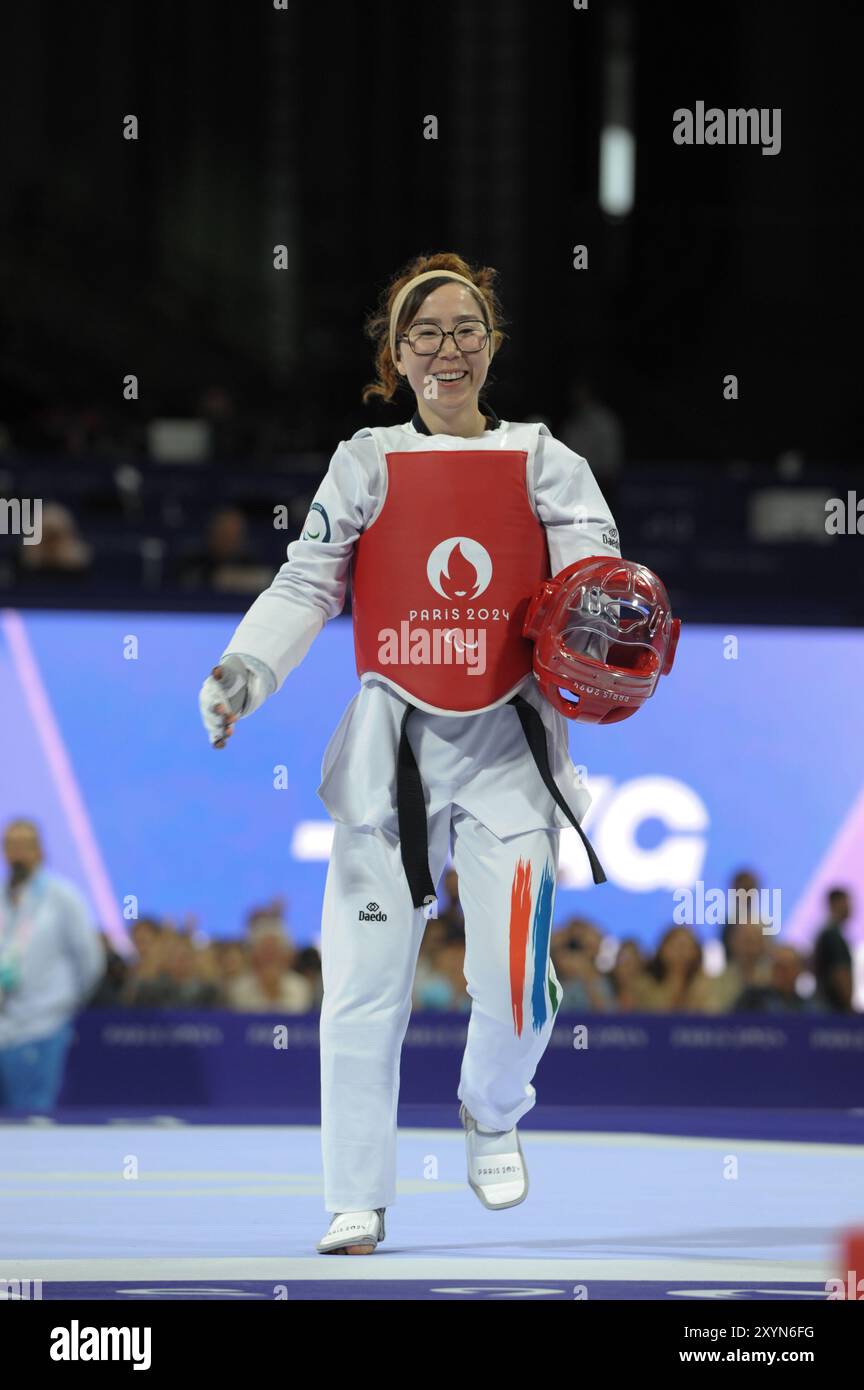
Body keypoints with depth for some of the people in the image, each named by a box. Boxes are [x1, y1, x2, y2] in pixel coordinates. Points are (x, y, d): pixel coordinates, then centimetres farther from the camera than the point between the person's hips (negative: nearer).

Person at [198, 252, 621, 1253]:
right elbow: (305, 587, 3)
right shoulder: (367, 464, 6)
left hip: (506, 740, 0)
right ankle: (358, 1200, 7)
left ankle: (491, 1112, 23)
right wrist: (244, 671, -14)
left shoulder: (542, 462, 6)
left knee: (517, 984, -10)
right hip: (391, 741, 0)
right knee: (364, 984, -4)